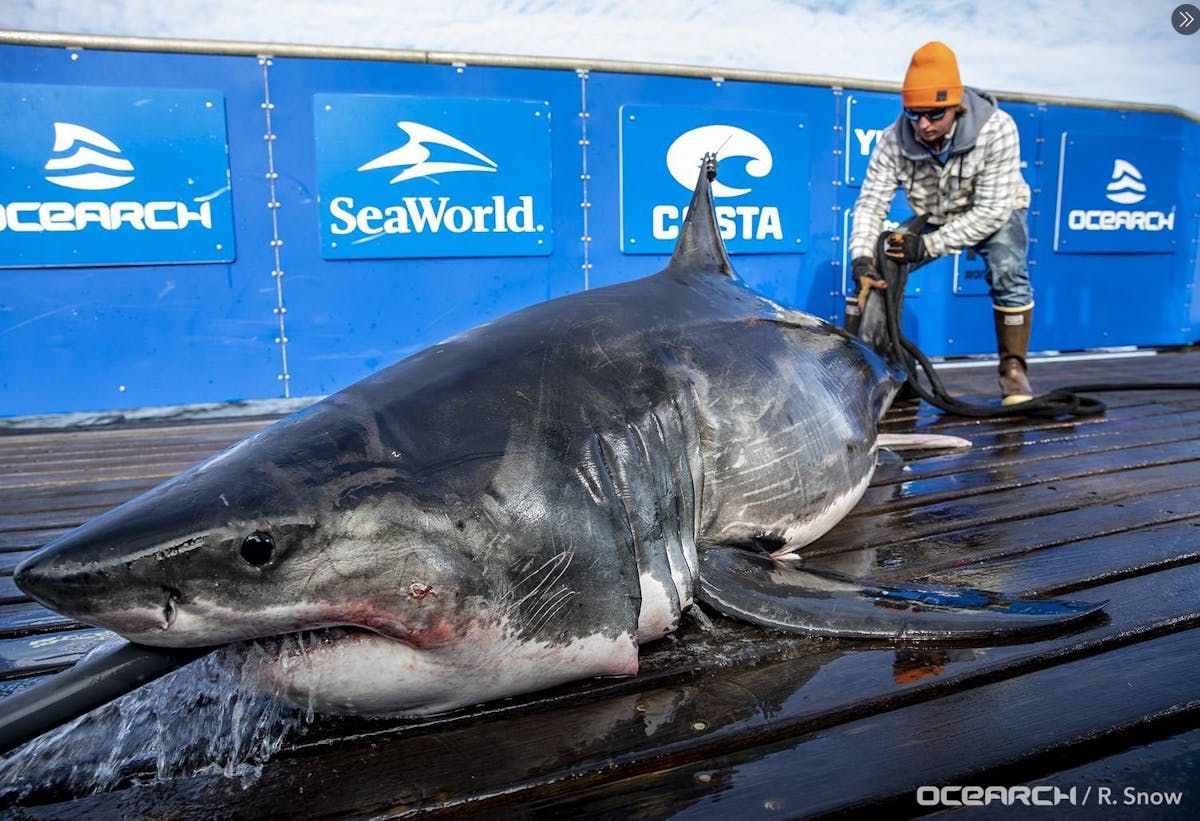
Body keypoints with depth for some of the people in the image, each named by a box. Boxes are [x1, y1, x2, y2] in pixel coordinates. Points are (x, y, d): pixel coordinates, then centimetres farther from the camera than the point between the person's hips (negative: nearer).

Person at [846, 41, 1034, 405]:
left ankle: (1013, 369, -12)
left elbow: (993, 210, -32)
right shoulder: (894, 139, -26)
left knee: (1007, 271, -30)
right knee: (876, 268, -16)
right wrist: (862, 258, -41)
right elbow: (870, 203, -24)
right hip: (933, 216, 3)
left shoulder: (996, 129, -32)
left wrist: (929, 245, -39)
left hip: (994, 213, -2)